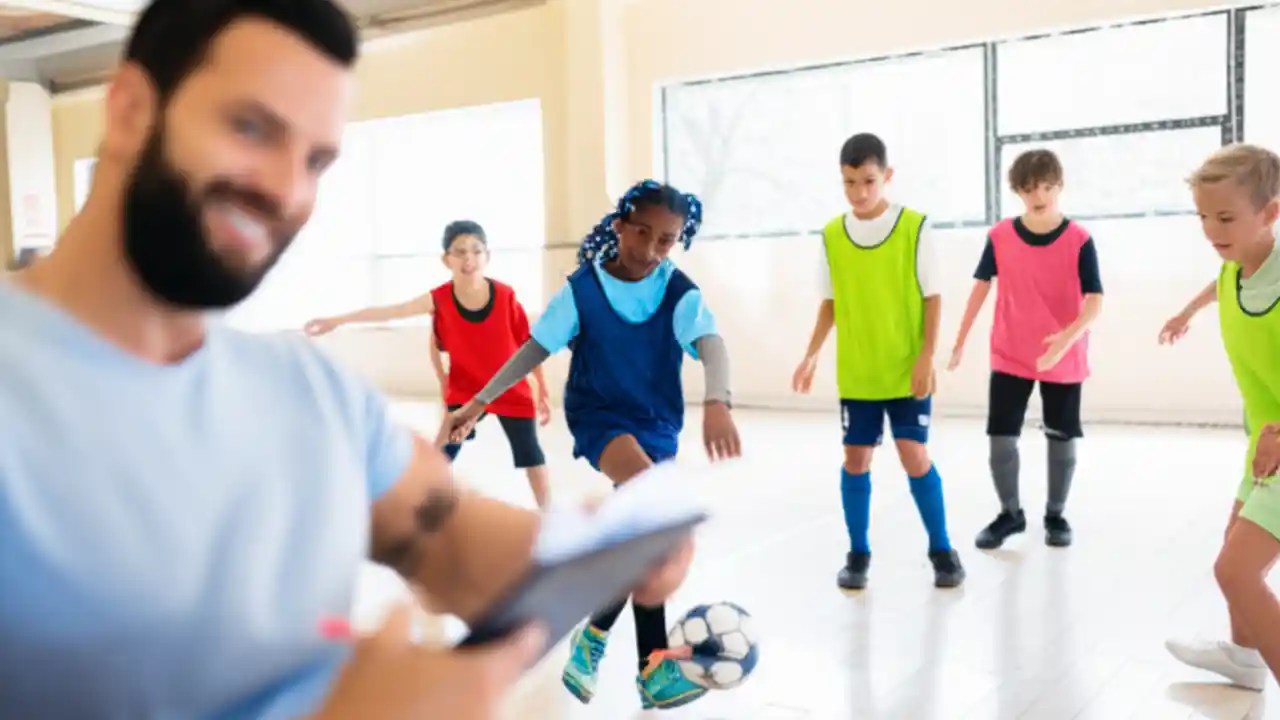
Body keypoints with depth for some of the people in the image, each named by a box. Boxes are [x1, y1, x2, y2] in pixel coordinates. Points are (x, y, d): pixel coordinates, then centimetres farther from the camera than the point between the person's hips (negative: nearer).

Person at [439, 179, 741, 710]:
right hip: (598, 415, -3)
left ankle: (593, 637, 31)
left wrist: (717, 402, -47)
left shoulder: (680, 293, -9)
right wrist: (479, 402, 0)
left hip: (656, 424, 4)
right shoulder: (583, 288, -9)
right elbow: (537, 348, 0)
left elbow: (711, 345, -26)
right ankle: (653, 662, -26)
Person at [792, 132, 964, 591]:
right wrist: (812, 355, 4)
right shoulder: (832, 235, 3)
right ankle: (858, 555, 19)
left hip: (906, 370, -3)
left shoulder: (914, 227, -6)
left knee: (914, 455, -4)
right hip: (855, 373, 3)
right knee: (856, 459, 6)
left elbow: (932, 297, -4)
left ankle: (941, 551, 15)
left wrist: (927, 356, -11)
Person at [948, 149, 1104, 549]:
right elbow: (982, 286, 5)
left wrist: (1067, 337, -34)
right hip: (1009, 356, 1)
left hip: (1065, 359, -1)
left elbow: (1094, 301, -16)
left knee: (1062, 440, 9)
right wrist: (960, 341, 7)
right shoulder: (1000, 236, -5)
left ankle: (1055, 515, 29)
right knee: (1001, 438, 1)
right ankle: (1010, 513, 21)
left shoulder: (1079, 240, -11)